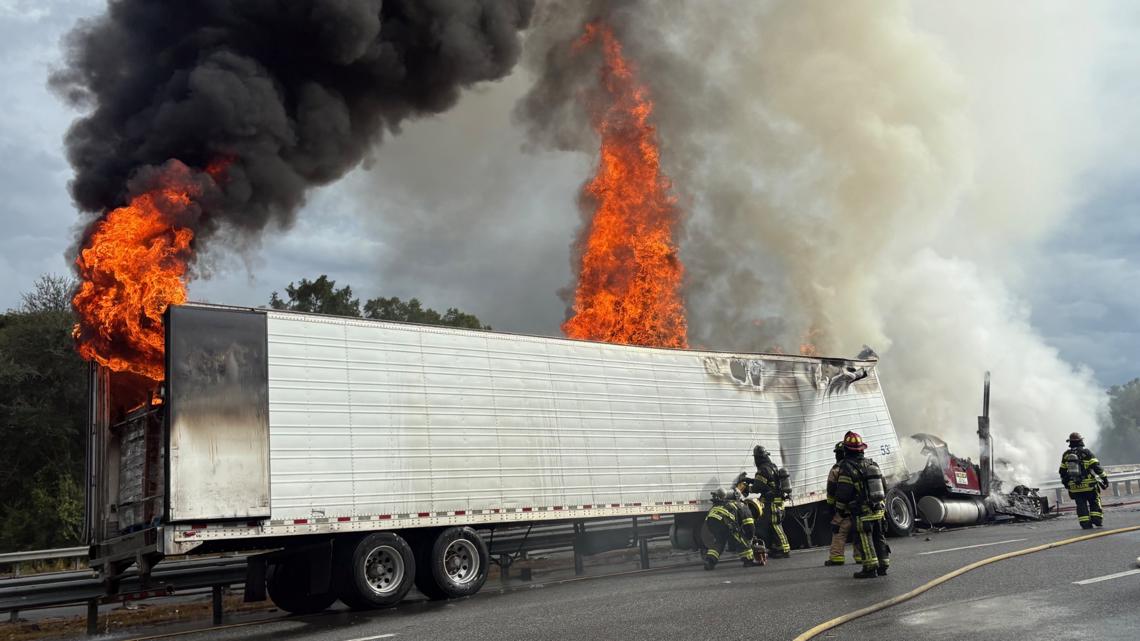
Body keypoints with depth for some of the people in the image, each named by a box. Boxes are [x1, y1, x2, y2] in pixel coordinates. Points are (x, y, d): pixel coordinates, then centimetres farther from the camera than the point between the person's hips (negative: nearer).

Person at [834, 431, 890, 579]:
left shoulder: (847, 468, -13)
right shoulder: (872, 464, 10)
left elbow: (842, 493, -15)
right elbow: (883, 487, 16)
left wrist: (840, 507, 2)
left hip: (862, 513, -7)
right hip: (879, 510, 7)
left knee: (865, 540, -1)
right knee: (879, 538, 14)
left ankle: (870, 568, -1)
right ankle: (883, 566, 17)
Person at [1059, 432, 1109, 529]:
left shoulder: (1066, 455, 7)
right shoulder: (1086, 452, -4)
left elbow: (1062, 471, 13)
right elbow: (1096, 467, -9)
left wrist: (1065, 483, 25)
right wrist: (1104, 477, -2)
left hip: (1074, 487, 3)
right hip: (1088, 485, -2)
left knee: (1081, 505, 5)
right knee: (1094, 503, 11)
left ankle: (1086, 524, 0)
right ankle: (1097, 520, 1)